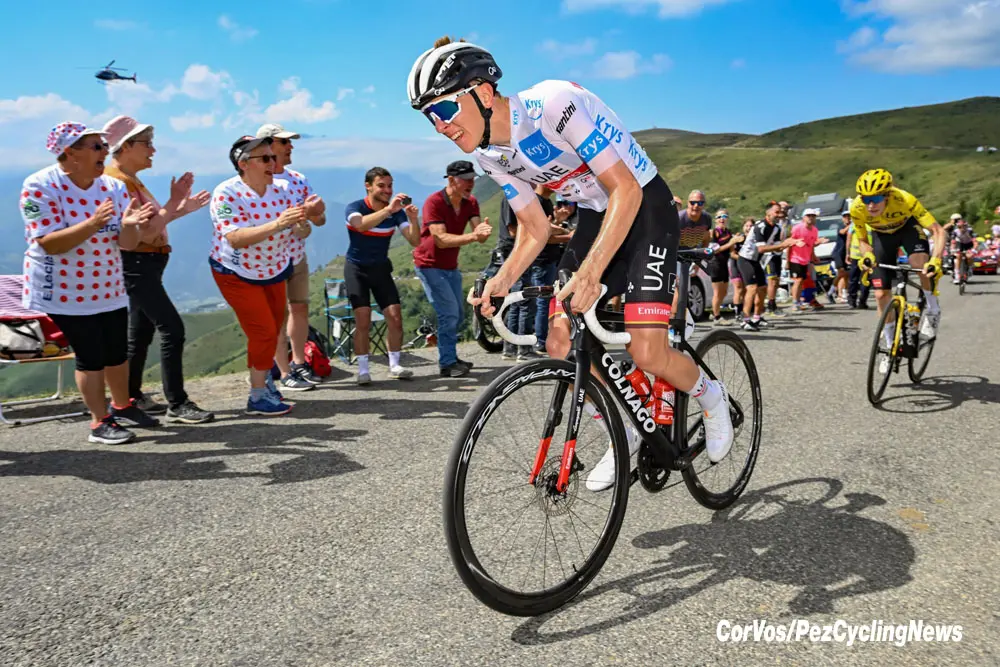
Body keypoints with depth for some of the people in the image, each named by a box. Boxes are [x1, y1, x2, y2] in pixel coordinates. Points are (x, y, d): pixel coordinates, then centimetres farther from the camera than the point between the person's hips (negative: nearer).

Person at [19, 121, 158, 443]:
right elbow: (49, 244, -23)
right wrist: (93, 224, -35)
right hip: (63, 291, -5)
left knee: (118, 351, 13)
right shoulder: (40, 186, -16)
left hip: (108, 289, 5)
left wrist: (129, 224, -29)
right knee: (90, 356, -1)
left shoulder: (113, 187, -2)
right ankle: (99, 422, 15)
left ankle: (122, 405, 37)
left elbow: (128, 244, -6)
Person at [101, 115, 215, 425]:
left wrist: (181, 209, 11)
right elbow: (143, 233, -23)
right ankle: (177, 405, -11)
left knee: (141, 332, 15)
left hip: (147, 264, 11)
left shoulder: (130, 179, 14)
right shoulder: (117, 181, -16)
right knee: (171, 328, -14)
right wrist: (172, 204, -25)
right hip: (136, 265, -11)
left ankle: (131, 397, 26)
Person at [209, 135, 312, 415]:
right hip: (237, 274, -6)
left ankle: (263, 377, 37)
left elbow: (301, 233, -9)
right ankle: (258, 397, 6)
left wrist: (301, 223, -34)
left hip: (273, 271, 6)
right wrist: (277, 225, -44)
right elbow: (236, 239, -34)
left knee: (273, 330, 15)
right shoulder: (227, 193, -22)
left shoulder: (282, 189, -8)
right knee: (264, 332, -8)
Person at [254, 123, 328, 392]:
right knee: (278, 316, 0)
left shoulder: (298, 179, 6)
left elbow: (320, 219, 6)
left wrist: (316, 211, -17)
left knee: (300, 308, 12)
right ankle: (285, 373, 8)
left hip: (298, 257, 7)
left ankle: (299, 364, 25)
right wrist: (302, 212, -30)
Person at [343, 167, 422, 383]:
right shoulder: (354, 208, -15)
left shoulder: (397, 212, -6)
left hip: (381, 268, 3)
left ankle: (394, 365, 9)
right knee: (363, 321, -13)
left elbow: (414, 241, -15)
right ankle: (363, 369, -2)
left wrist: (413, 219, -33)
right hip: (357, 269, -3)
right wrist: (388, 209, -51)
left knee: (395, 318, -6)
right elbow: (361, 224, -39)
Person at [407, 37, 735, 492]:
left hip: (644, 206, -7)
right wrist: (502, 280, -18)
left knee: (647, 355, -17)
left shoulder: (554, 103, -28)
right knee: (561, 347, -3)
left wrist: (591, 271, -41)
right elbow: (534, 231, 1)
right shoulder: (491, 155, -5)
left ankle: (711, 397, 17)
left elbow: (625, 190, -30)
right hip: (594, 215, 7)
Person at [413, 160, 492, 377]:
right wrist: (473, 235, -40)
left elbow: (480, 237, -14)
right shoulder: (434, 202, -22)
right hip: (430, 265, -7)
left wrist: (484, 231, -38)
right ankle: (447, 364, -4)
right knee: (449, 313, -14)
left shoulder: (470, 203, -4)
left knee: (458, 314, 14)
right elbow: (441, 239, -30)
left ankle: (449, 357, 31)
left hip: (451, 266, 7)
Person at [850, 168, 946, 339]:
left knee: (920, 262, -35)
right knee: (881, 294, -3)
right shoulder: (856, 208, -31)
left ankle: (933, 310, -9)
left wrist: (935, 260, -49)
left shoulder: (904, 199, -38)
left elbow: (938, 230, -34)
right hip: (882, 234, 2)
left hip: (907, 226, -2)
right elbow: (863, 240, -12)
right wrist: (867, 256, -33)